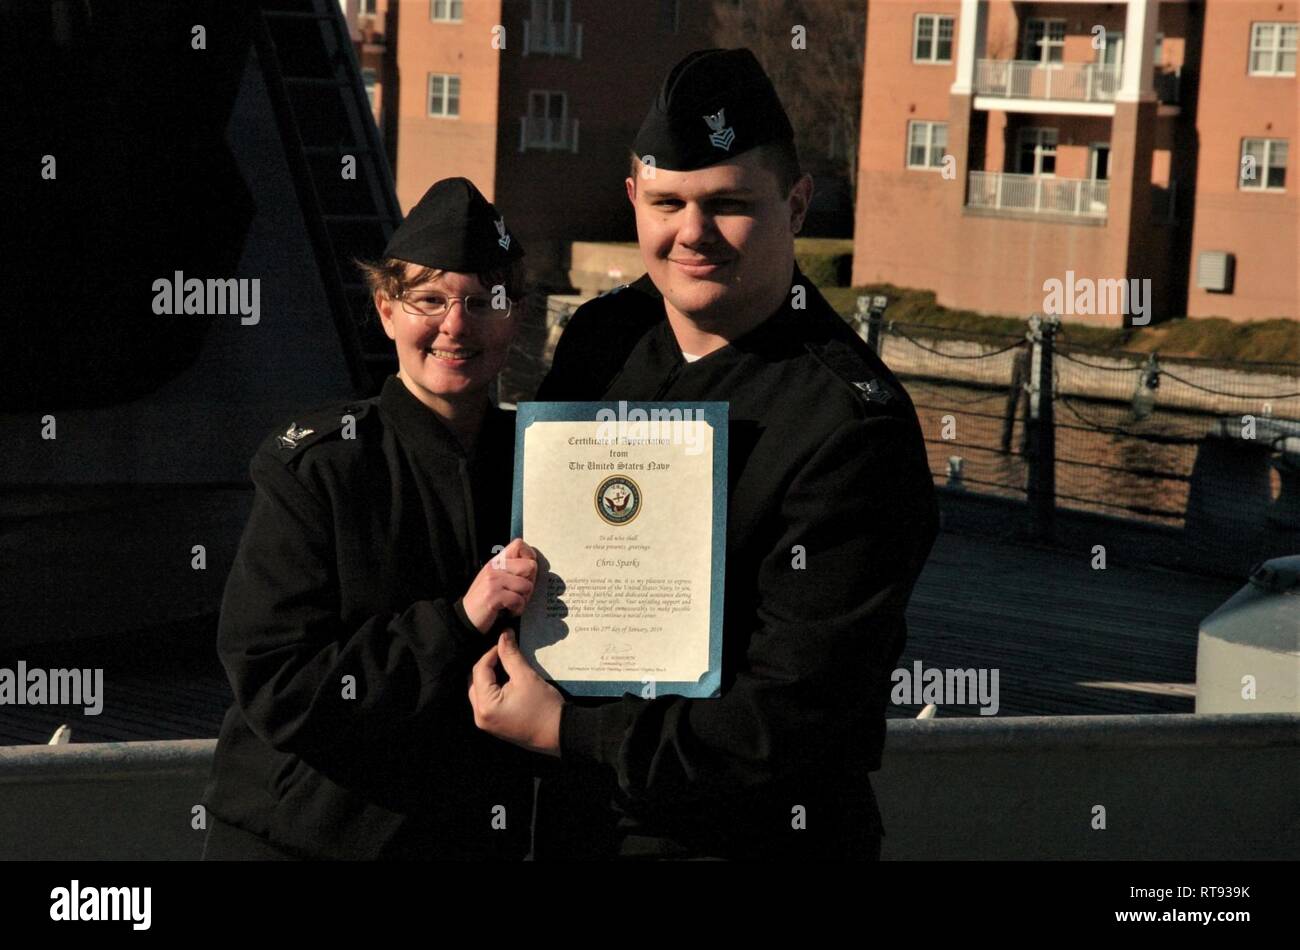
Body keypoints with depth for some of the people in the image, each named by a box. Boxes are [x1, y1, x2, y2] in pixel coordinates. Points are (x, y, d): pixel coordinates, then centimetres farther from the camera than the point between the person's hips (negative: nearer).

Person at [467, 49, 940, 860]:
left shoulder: (855, 425, -20)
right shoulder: (604, 337, 0)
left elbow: (799, 714, -21)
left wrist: (568, 732, -20)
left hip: (752, 836, -6)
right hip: (574, 820, 6)